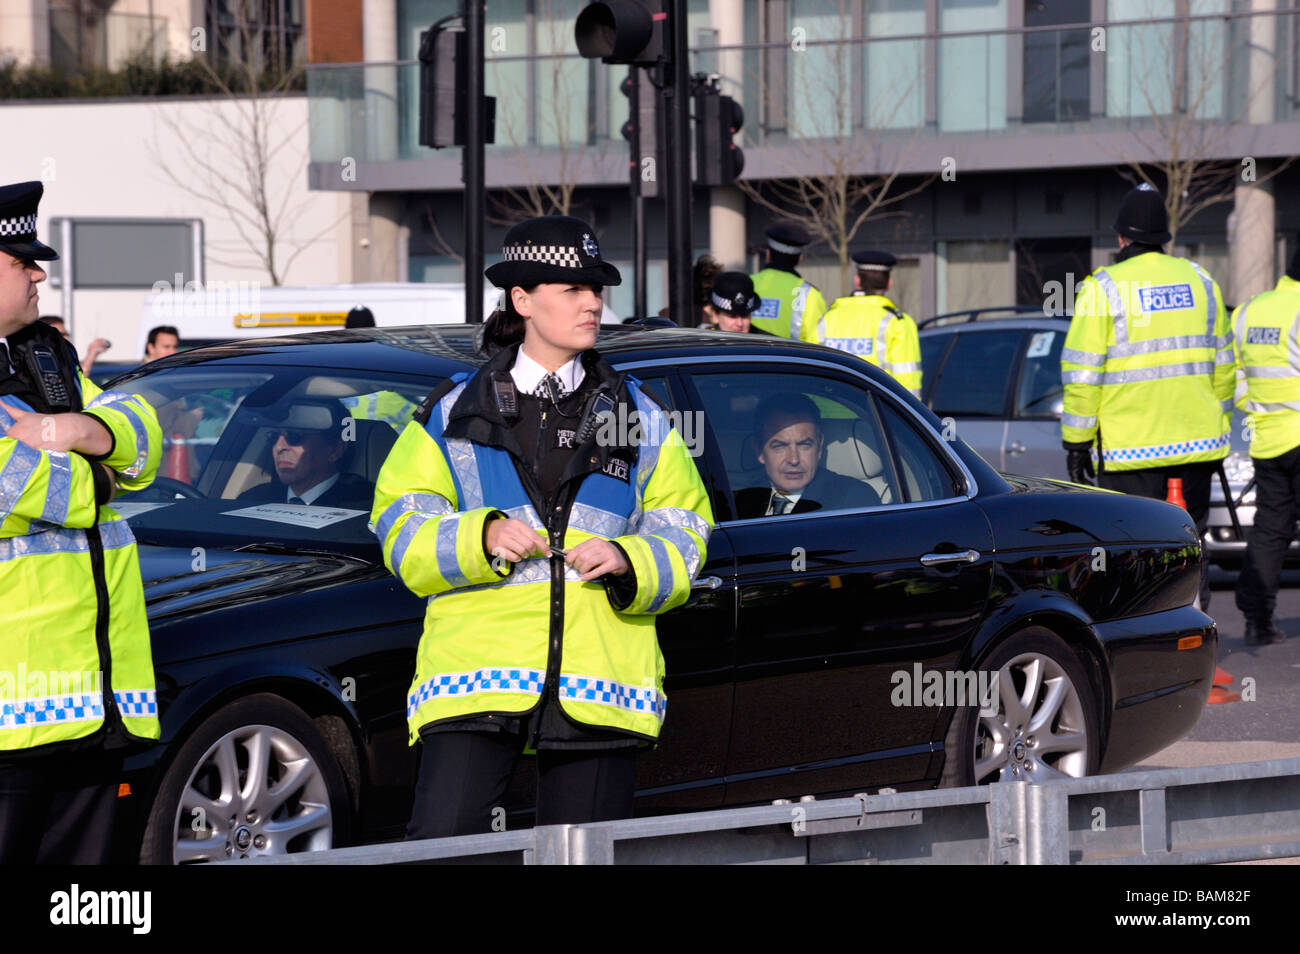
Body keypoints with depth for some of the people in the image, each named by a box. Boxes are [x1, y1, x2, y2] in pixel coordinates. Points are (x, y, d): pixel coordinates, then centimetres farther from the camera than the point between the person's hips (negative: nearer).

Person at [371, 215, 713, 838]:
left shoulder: (637, 416, 15)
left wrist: (628, 561, -7)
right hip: (476, 665, -2)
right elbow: (400, 528, 6)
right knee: (442, 848, -14)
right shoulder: (454, 411, 10)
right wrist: (481, 536, -13)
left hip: (601, 673, 2)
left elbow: (682, 535, 15)